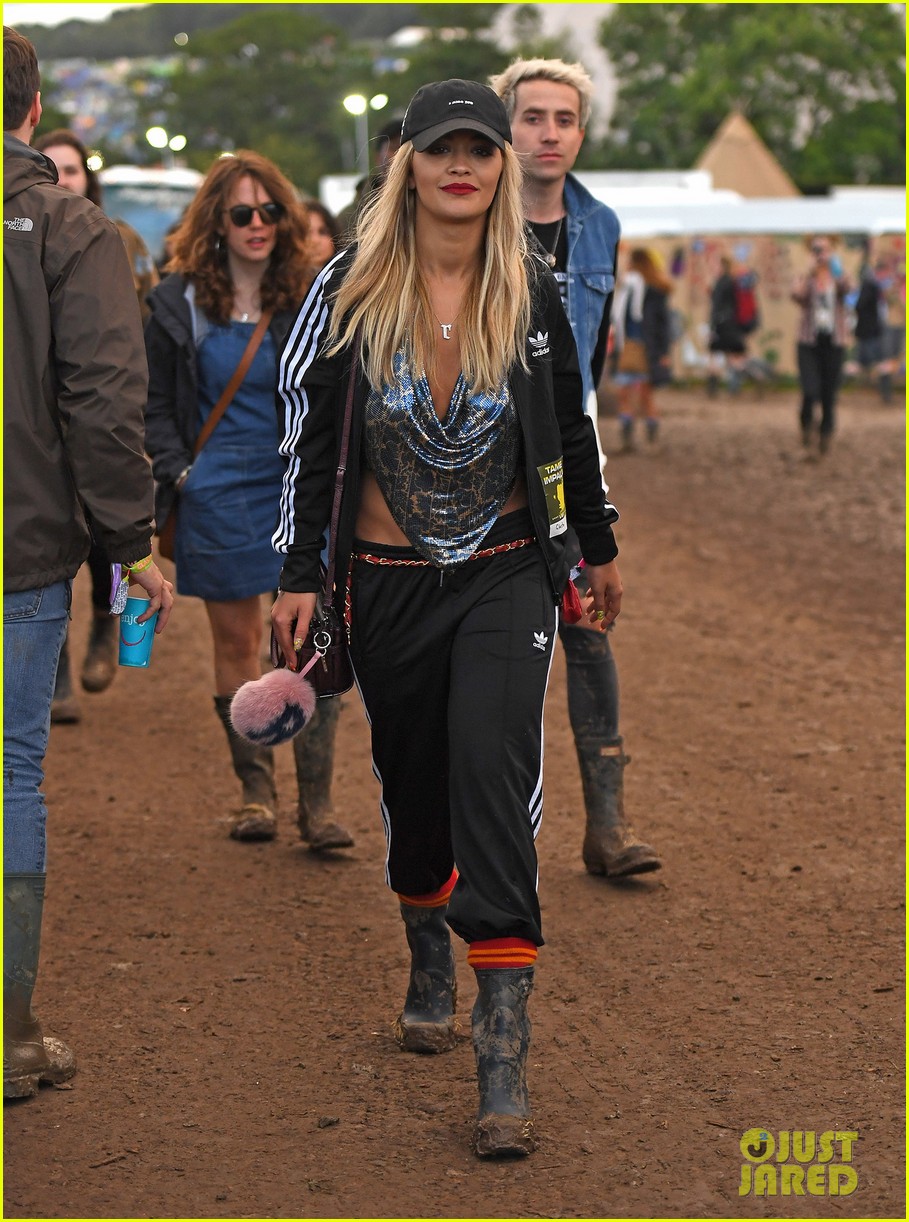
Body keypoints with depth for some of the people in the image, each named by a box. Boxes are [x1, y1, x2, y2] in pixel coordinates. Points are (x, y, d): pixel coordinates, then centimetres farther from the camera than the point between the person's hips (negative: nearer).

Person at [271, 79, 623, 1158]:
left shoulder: (531, 293, -1)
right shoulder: (352, 290, -4)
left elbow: (570, 425, 12)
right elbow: (310, 430, 2)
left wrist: (601, 547, 21)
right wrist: (298, 573, 1)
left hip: (505, 574, -1)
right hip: (388, 579, 1)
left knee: (493, 767, -16)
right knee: (411, 778, 11)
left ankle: (503, 1050, -18)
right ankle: (429, 966, 40)